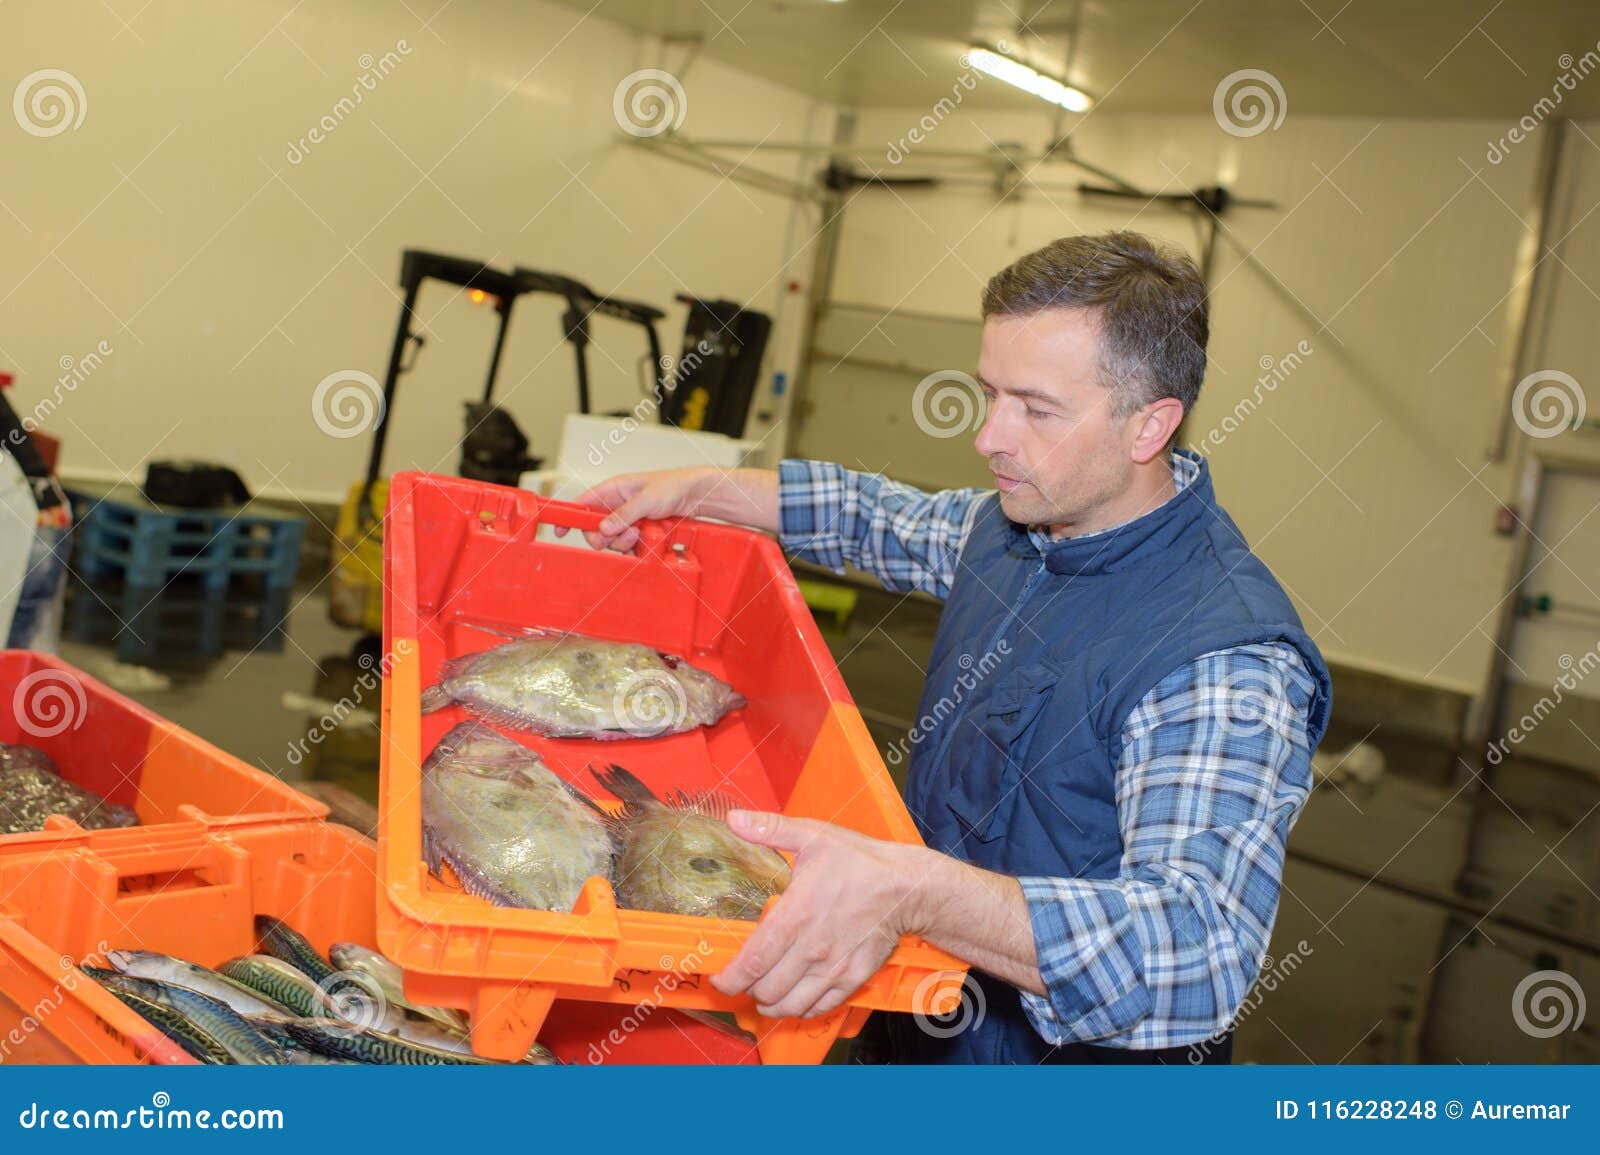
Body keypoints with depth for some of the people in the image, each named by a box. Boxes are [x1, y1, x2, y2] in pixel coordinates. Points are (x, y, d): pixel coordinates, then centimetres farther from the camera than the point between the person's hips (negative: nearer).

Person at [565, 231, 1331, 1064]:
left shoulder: (1225, 665, -30)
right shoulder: (1015, 528, -1)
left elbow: (1199, 949, -41)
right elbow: (880, 518, 19)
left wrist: (908, 892, -51)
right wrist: (694, 489, 10)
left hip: (1067, 1049, -7)